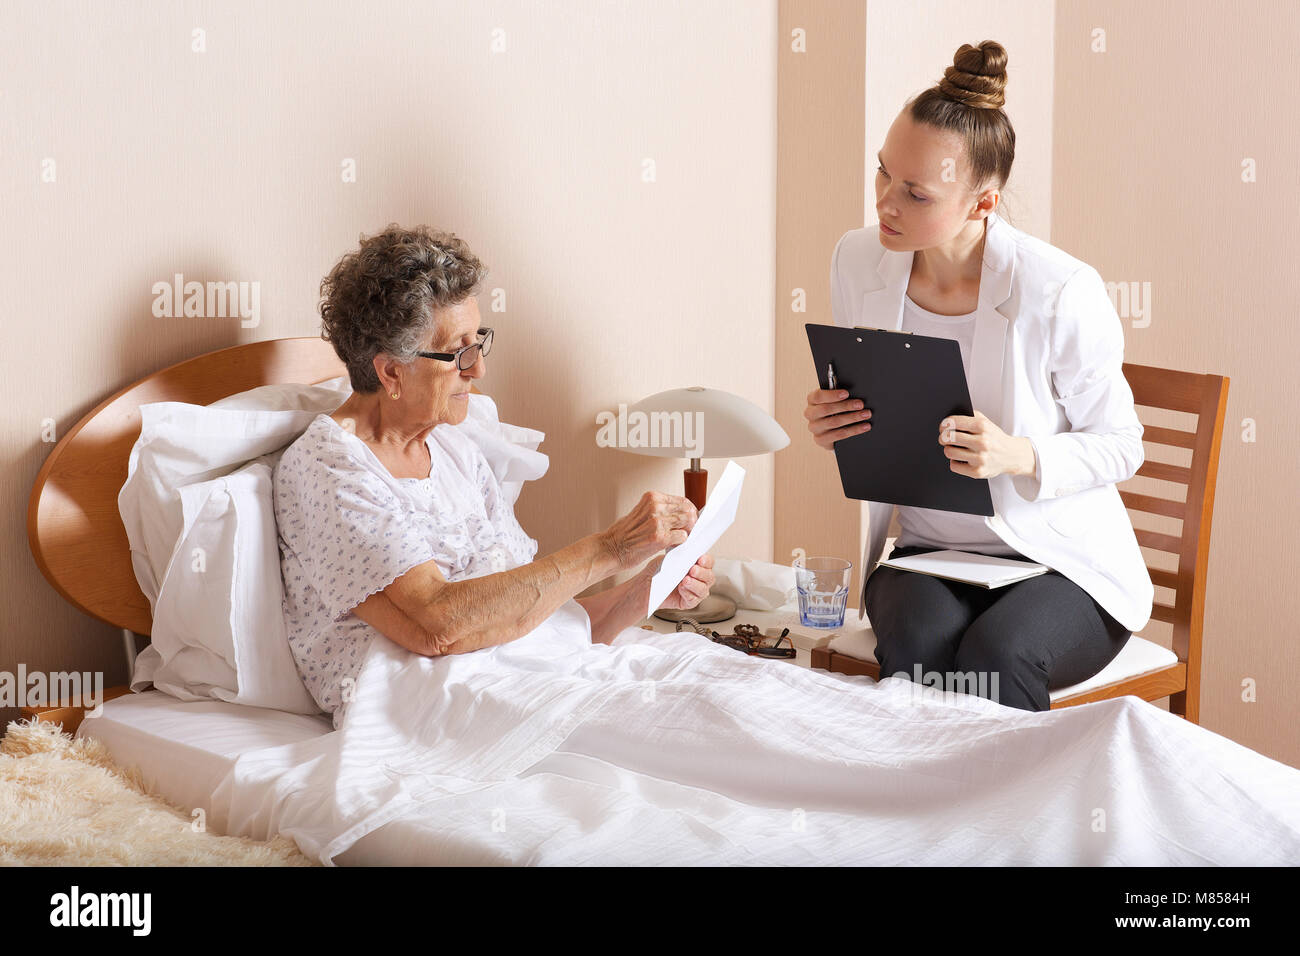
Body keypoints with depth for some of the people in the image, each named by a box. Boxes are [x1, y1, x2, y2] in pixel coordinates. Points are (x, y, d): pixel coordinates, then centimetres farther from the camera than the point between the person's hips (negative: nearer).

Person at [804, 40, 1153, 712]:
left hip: (1064, 561, -3)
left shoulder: (1062, 293, -19)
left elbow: (1120, 444, -7)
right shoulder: (857, 261, -4)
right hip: (927, 551, 3)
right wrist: (829, 425, -12)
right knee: (915, 643, -31)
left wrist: (1020, 456, -26)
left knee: (995, 656, -33)